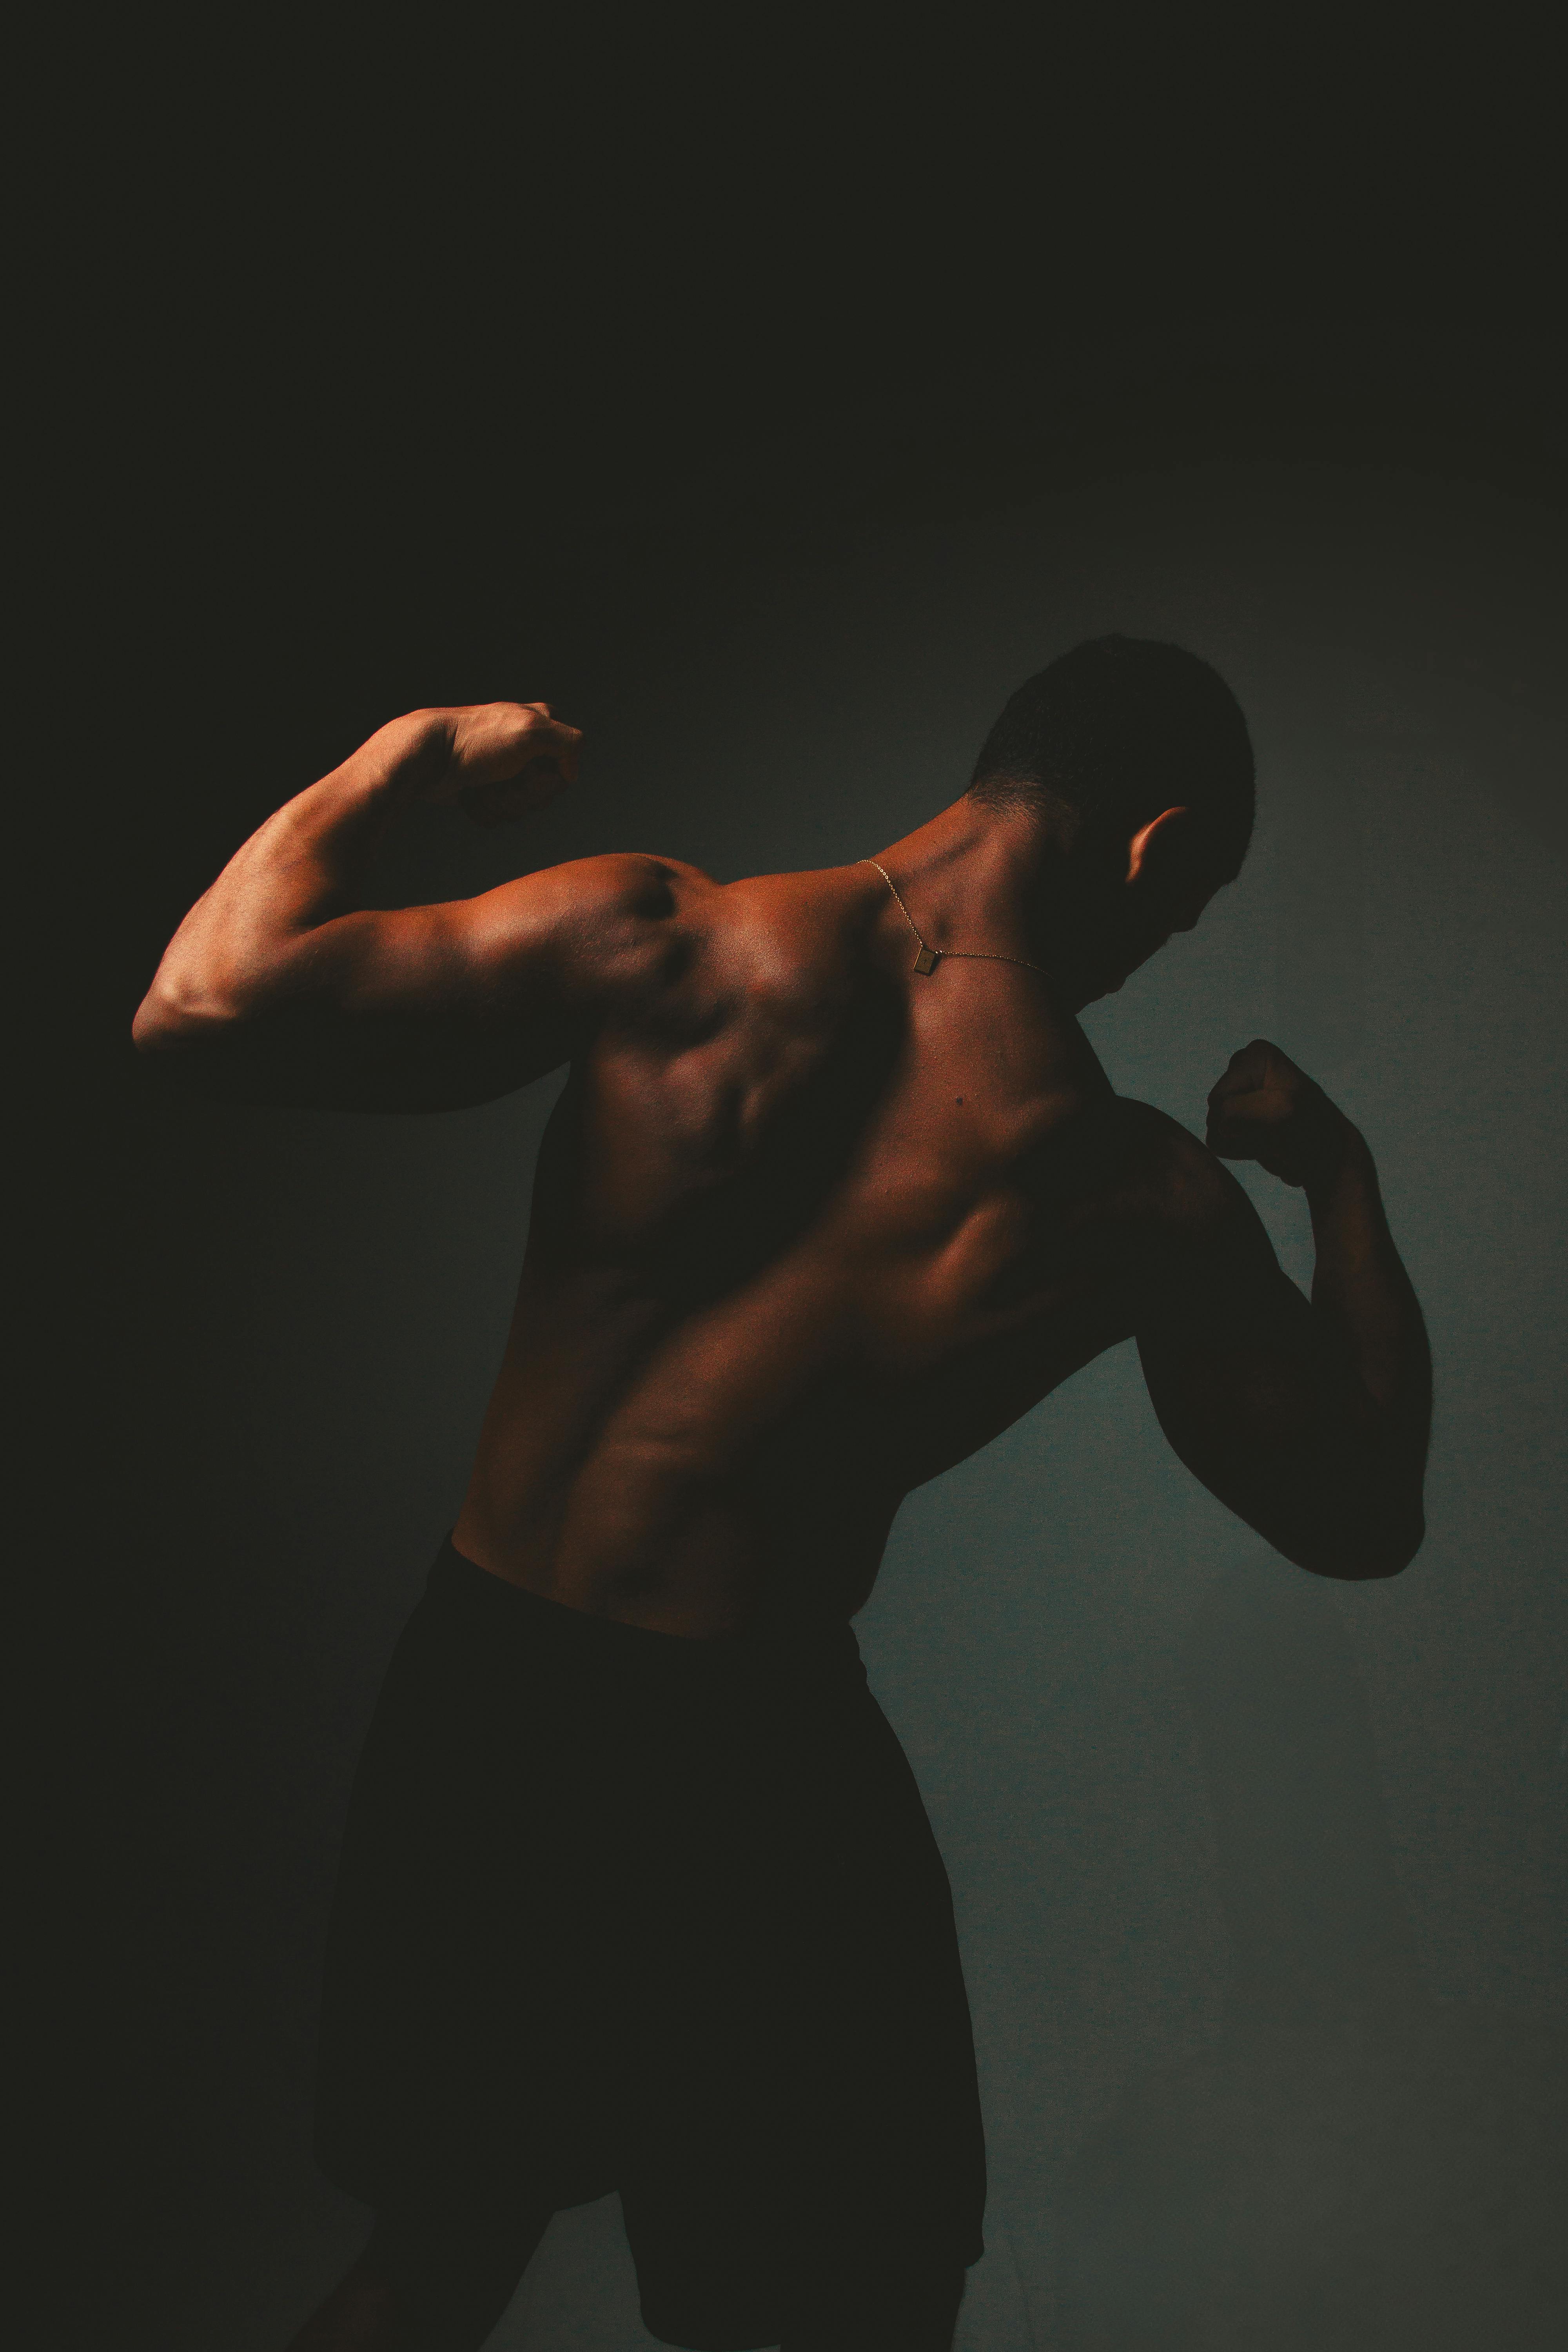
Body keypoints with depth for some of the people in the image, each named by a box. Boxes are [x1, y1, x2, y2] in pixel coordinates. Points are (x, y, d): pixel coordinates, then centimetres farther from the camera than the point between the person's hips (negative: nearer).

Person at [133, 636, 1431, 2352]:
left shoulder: (660, 947, -13)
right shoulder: (1145, 1200, -11)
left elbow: (202, 1010, -14)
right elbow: (1364, 1512, 4)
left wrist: (407, 755, 0)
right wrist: (1337, 1171, 15)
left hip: (473, 1694, 3)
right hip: (756, 1767, -2)